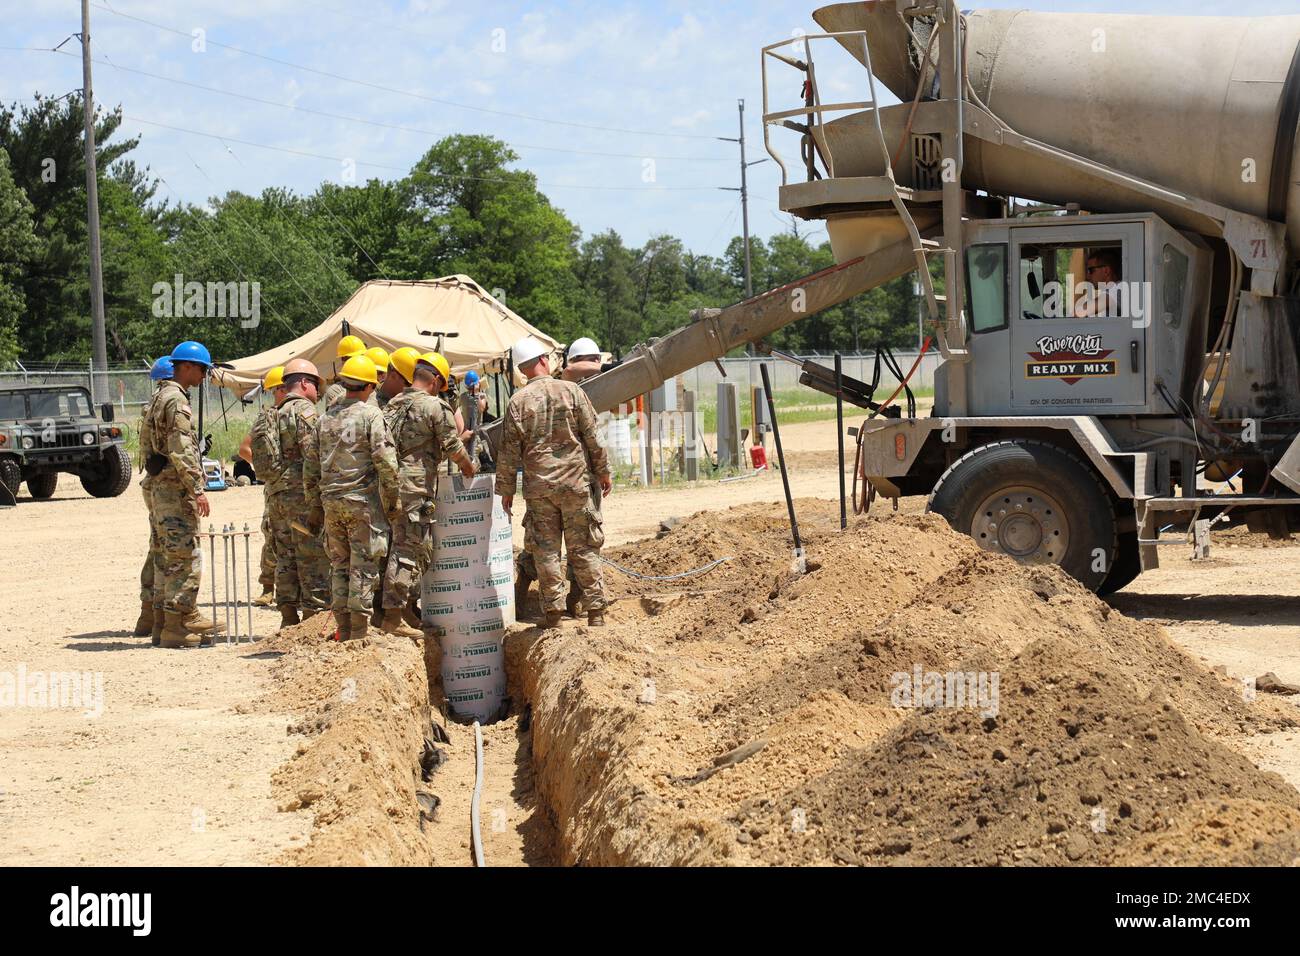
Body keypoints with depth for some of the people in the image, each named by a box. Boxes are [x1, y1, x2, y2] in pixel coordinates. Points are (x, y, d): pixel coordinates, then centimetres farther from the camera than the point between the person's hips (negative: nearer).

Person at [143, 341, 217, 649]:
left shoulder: (160, 397, 17)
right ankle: (174, 629, -8)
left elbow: (146, 439, 24)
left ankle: (188, 616, 24)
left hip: (160, 486, 11)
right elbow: (182, 451, -22)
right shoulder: (177, 401, -15)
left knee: (172, 556, 16)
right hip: (176, 488, -11)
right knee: (183, 558, -8)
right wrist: (198, 490, -21)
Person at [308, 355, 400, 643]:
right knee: (363, 566, -2)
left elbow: (312, 466, 14)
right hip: (363, 500, -5)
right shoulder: (371, 414, -7)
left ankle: (344, 630, 14)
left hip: (331, 501, 5)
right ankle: (360, 633, -4)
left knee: (339, 565, 12)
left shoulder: (328, 417, 11)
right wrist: (393, 502, -5)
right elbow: (385, 461, -13)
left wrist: (315, 505, 21)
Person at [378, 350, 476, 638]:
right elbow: (452, 446, -3)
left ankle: (408, 608, 23)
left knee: (421, 548, 18)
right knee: (408, 550, -7)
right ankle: (393, 617, -8)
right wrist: (468, 467, 17)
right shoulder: (433, 406, -7)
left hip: (391, 484, 8)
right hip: (415, 488, -8)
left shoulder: (394, 405, 17)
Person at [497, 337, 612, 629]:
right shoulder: (571, 391, -1)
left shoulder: (518, 402, -1)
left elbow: (509, 451, 0)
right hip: (575, 482, 0)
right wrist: (603, 472, 11)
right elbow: (593, 437, 0)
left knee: (546, 550, 5)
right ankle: (596, 611, 6)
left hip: (538, 486, 0)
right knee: (584, 549, 6)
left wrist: (506, 489, 9)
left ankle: (553, 613, 5)